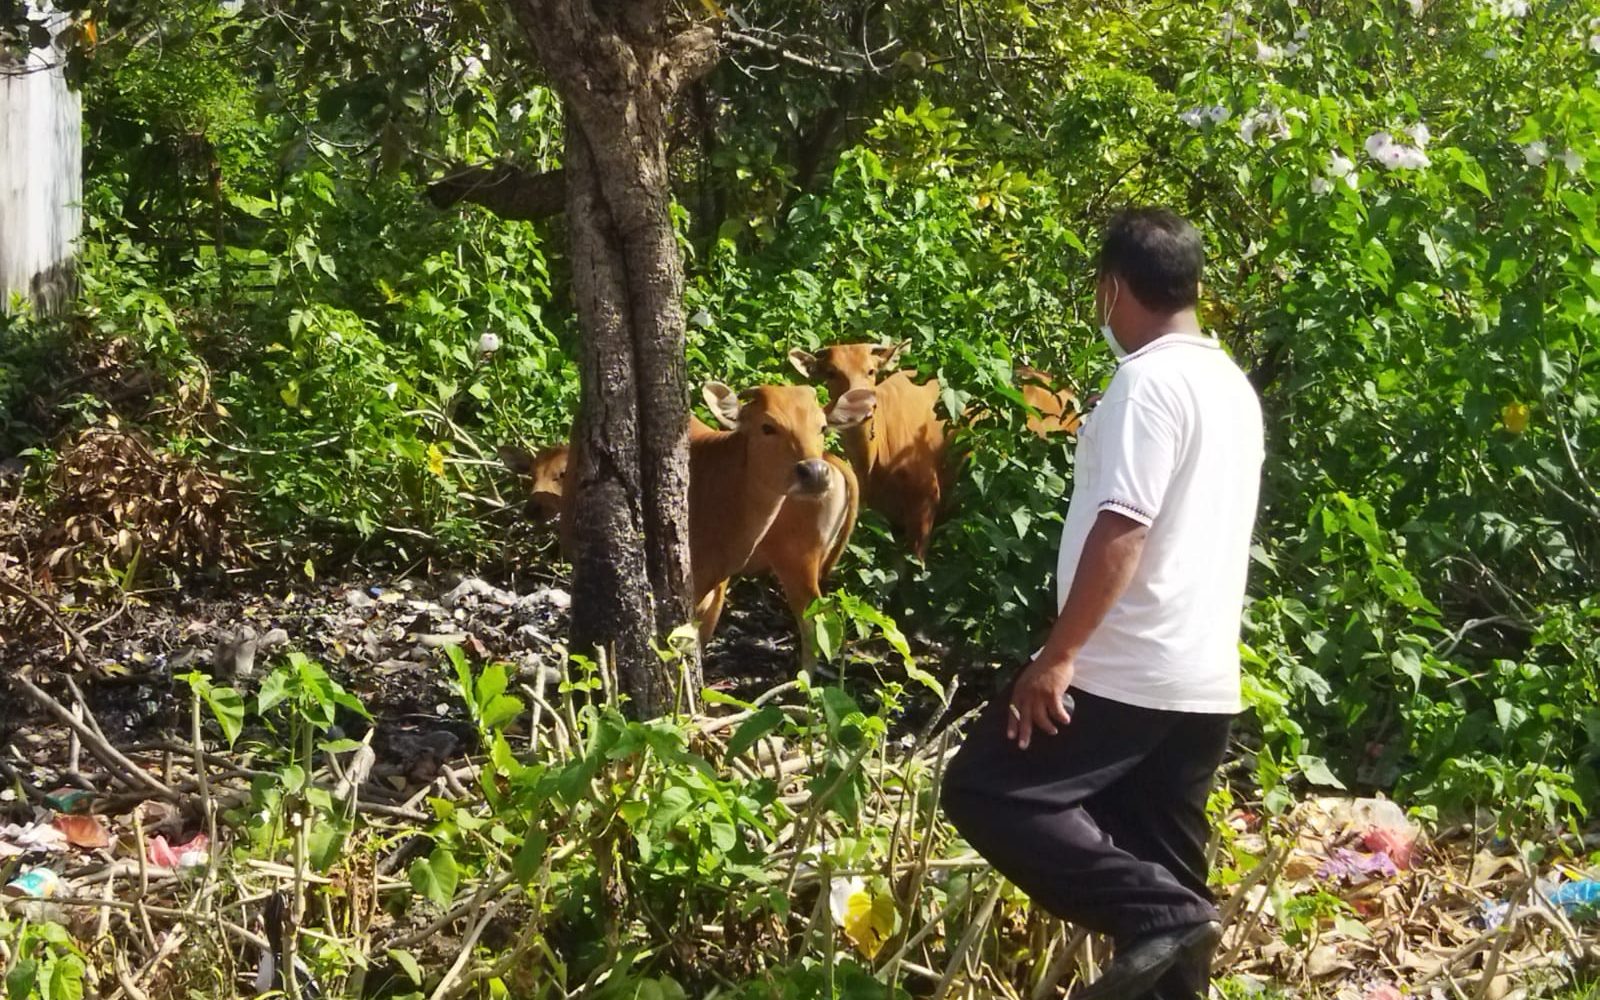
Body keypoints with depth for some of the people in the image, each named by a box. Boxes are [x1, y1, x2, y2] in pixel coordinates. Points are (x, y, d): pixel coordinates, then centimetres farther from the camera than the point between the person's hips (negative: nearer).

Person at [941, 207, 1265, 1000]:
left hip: (1128, 673, -9)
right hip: (1206, 680, 9)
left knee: (985, 789, -4)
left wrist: (1059, 655, -21)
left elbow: (1122, 528, -22)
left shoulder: (1149, 380, -13)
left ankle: (1157, 916, -13)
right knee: (1159, 865, 12)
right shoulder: (1233, 386, 16)